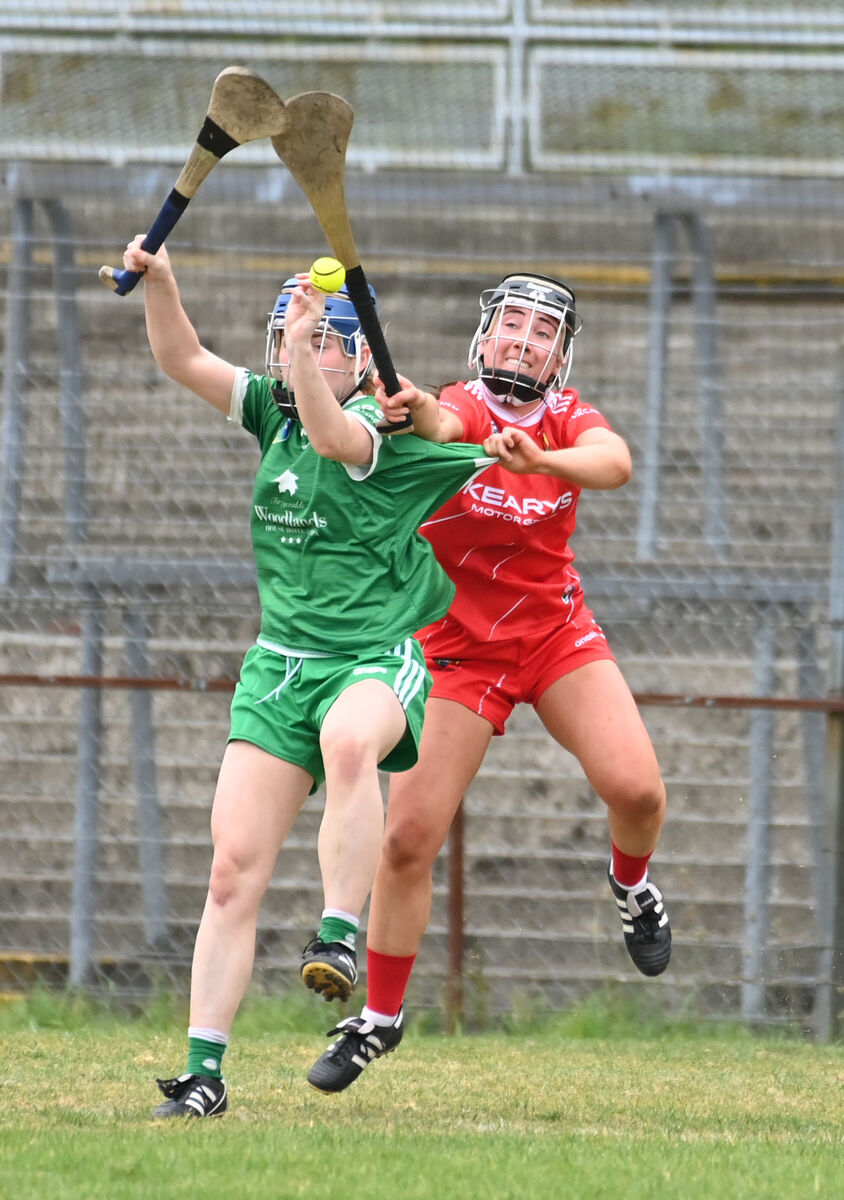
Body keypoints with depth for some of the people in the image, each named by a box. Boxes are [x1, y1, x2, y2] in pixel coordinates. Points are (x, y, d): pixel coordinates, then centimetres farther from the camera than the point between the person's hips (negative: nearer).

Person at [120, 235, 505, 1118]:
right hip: (281, 661, 6)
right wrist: (157, 281, -13)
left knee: (349, 739, -42)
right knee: (234, 871, -3)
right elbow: (181, 360, 4)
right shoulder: (275, 409, 10)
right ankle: (203, 1073, 0)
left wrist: (306, 342, -44)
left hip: (377, 656, -6)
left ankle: (339, 939, -40)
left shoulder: (385, 424, -8)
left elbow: (333, 438, -30)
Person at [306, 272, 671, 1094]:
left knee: (634, 786, -19)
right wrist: (415, 414, -63)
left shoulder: (569, 420, -3)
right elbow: (445, 429, -38)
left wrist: (540, 461, -46)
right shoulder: (467, 406, -13)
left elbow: (615, 462, -26)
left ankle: (632, 887, 16)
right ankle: (380, 1017, 9)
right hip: (458, 648, -2)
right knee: (408, 839, -8)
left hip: (556, 633, 2)